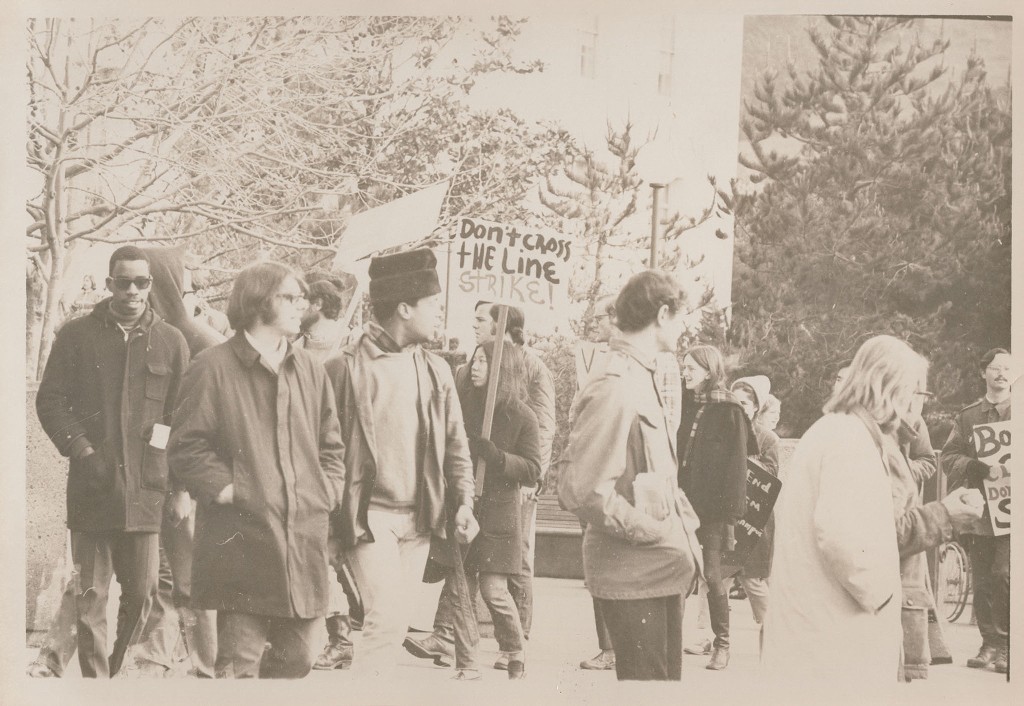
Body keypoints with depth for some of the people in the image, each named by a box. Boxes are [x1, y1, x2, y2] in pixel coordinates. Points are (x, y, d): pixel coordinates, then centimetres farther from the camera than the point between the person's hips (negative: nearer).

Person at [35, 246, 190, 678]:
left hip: (147, 488, 0)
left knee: (141, 594, 3)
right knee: (90, 597, 2)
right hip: (91, 486, 0)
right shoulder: (77, 335, 7)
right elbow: (50, 401, 5)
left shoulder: (171, 341, 8)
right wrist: (82, 451, -8)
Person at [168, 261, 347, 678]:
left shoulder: (310, 370, 14)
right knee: (240, 663, -5)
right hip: (242, 541, -6)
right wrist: (228, 490, -12)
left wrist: (327, 493, 6)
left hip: (304, 542, 6)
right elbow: (187, 448, -5)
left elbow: (331, 445, 21)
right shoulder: (213, 368, -3)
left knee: (296, 658, 11)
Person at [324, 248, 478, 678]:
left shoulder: (435, 370, 10)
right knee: (387, 619, -16)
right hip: (368, 514, -6)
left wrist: (463, 502, 2)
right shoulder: (346, 368, -8)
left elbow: (456, 444, 15)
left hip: (419, 518, 6)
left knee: (394, 623, 8)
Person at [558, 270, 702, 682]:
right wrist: (648, 529, -17)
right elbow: (581, 487, -25)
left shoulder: (642, 379, 12)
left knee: (665, 681, 16)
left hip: (663, 568, 9)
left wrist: (681, 522, 8)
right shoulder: (615, 387, -19)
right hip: (635, 573, -9)